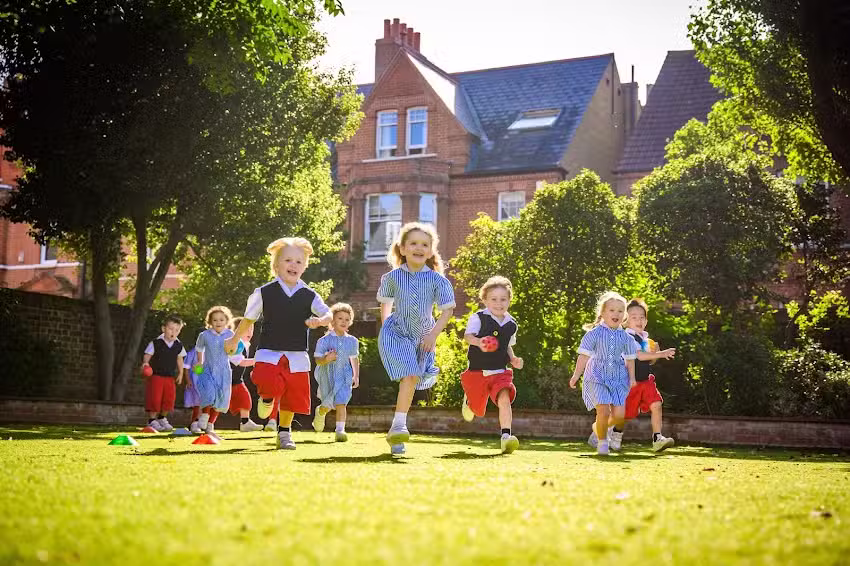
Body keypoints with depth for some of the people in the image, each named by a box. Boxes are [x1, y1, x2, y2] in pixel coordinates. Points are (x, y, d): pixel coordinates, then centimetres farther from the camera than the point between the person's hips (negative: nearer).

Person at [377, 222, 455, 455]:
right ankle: (399, 426, -18)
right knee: (410, 377, -20)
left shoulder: (437, 279, -8)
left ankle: (396, 429, 21)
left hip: (423, 337, 2)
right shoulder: (393, 277, -5)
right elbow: (385, 302, 13)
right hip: (396, 333, -2)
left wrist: (434, 333, -17)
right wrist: (386, 325, 10)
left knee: (412, 380, 8)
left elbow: (447, 309, -7)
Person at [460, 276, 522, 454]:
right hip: (477, 371, -2)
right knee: (477, 408, 16)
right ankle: (468, 400, 53)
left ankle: (506, 436, -26)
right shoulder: (478, 317, -10)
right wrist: (478, 342, -45)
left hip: (500, 372, 2)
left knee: (504, 399, -25)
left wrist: (513, 359, 2)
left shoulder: (511, 324, 5)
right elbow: (468, 335, -24)